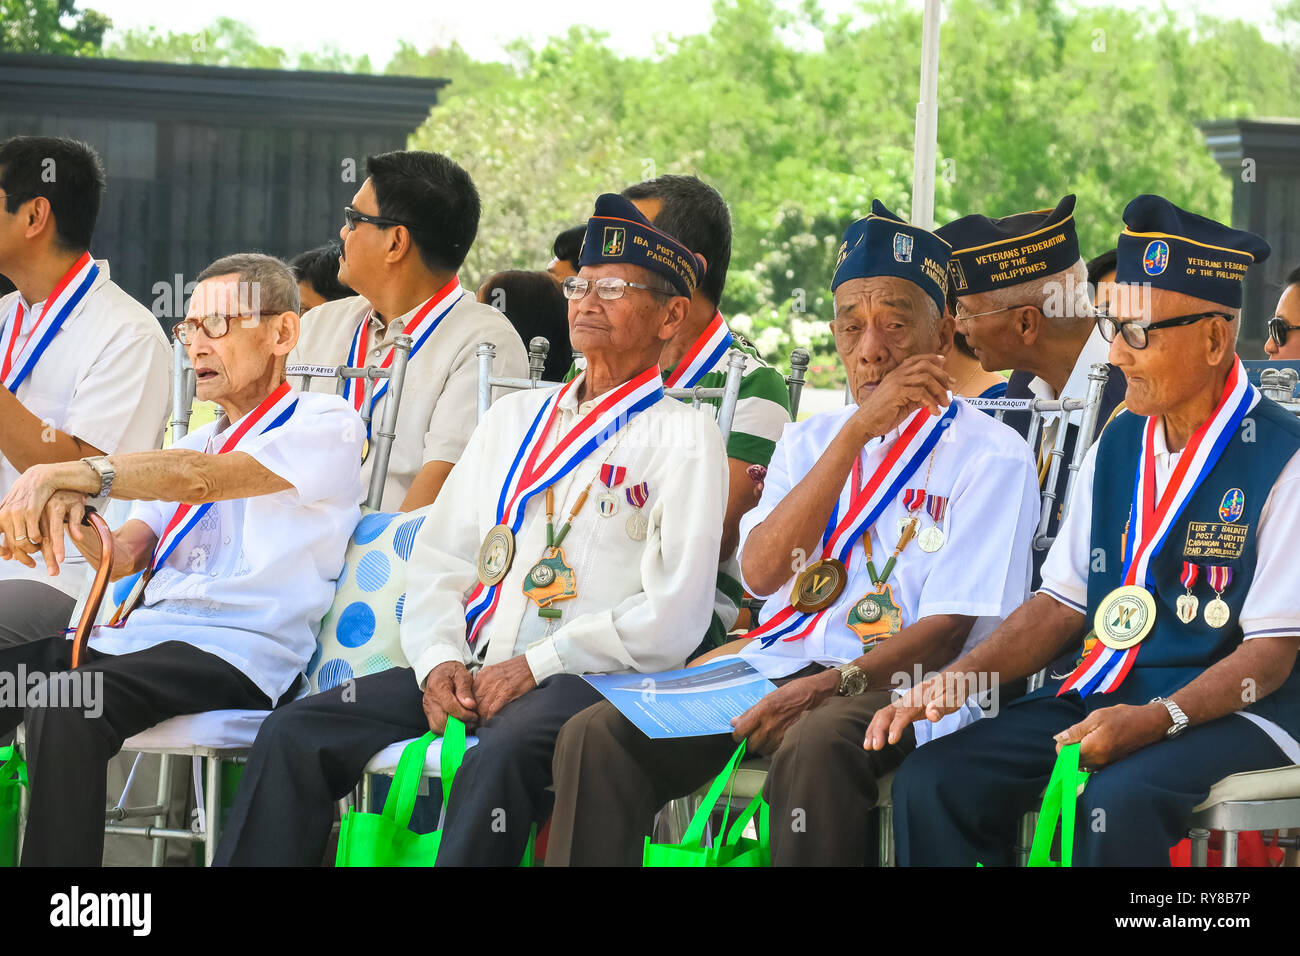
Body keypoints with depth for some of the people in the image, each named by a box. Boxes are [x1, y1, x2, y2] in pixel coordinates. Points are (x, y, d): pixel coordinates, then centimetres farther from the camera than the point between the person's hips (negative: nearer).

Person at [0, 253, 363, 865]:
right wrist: (70, 512, -5)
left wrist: (68, 474, -24)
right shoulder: (196, 442, 28)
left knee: (65, 707, -34)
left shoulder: (327, 426, 2)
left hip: (237, 652, -8)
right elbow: (124, 556, 19)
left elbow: (199, 477, -15)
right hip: (145, 631, 8)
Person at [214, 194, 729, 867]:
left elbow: (674, 616, -7)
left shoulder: (682, 438, 4)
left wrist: (534, 666, -13)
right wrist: (441, 659, -2)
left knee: (503, 753, -39)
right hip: (470, 667, 6)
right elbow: (440, 556, 19)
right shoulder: (514, 418, 24)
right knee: (295, 733, -14)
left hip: (590, 679, -6)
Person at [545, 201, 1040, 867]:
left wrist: (835, 683, -25)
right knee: (596, 735, -19)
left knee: (813, 745, -39)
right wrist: (857, 431, -6)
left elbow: (948, 629, -7)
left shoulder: (989, 456, 4)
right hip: (778, 664, 5)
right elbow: (761, 571, 0)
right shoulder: (809, 439, 21)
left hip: (896, 684, -5)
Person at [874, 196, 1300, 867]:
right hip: (1104, 692, 6)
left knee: (1119, 799, -37)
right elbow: (1064, 602, 13)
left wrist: (1156, 720, -26)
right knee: (930, 781, -15)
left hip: (1230, 711, -6)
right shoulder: (1118, 446, 13)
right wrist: (955, 680, -3)